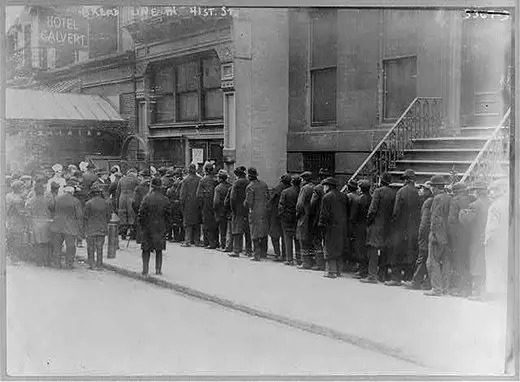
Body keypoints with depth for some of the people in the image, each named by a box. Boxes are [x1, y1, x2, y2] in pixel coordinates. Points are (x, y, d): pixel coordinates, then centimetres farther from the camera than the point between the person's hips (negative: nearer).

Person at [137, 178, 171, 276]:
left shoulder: (147, 198, -11)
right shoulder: (165, 200, -2)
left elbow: (141, 214, -9)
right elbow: (167, 215, 2)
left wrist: (141, 225, 4)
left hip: (147, 227, -2)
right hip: (160, 228, 2)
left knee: (146, 249, 8)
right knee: (159, 250, 11)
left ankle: (145, 270, 5)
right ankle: (158, 270, 11)